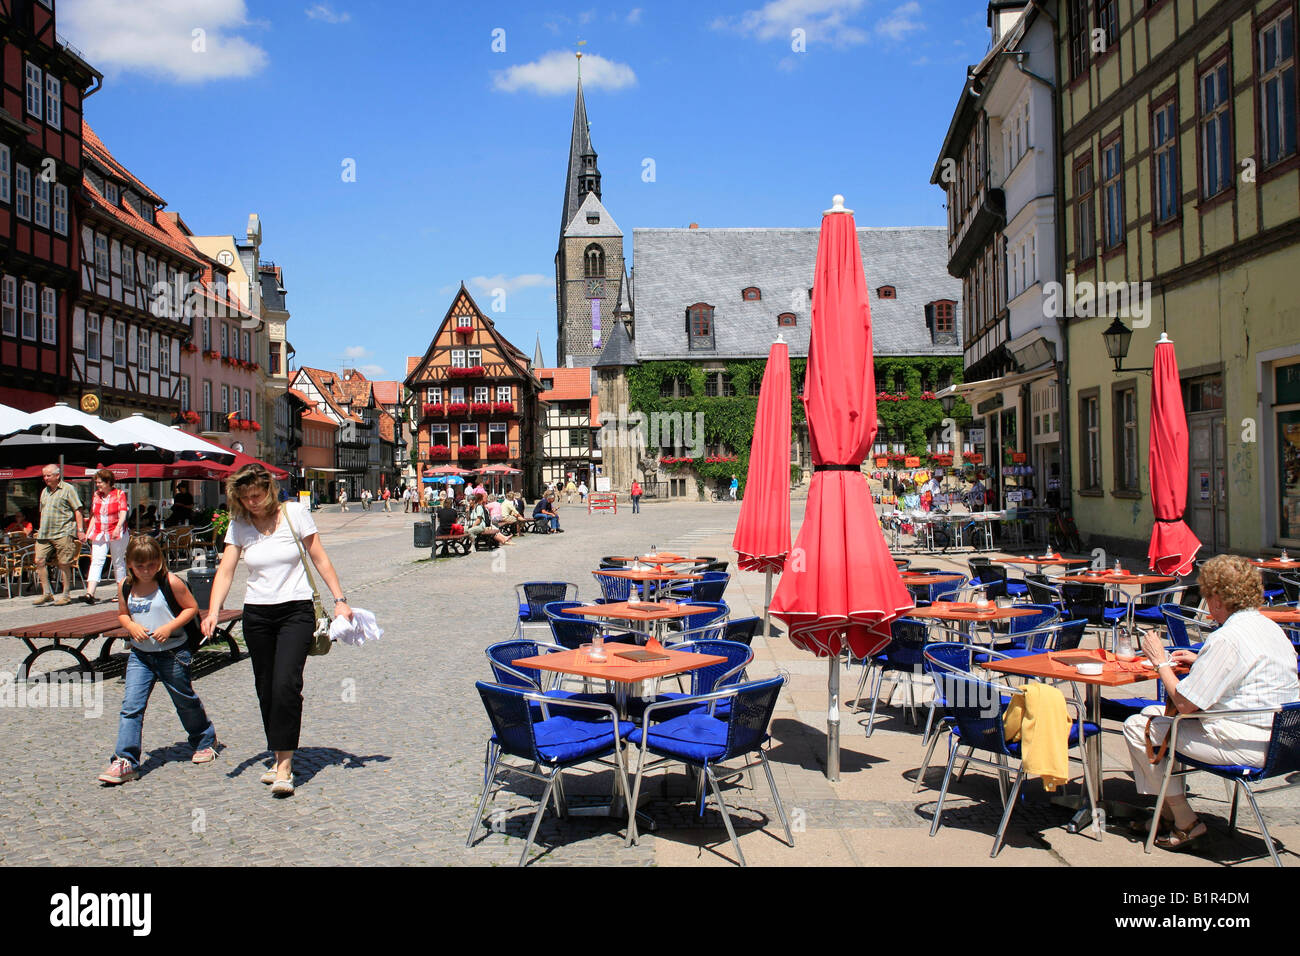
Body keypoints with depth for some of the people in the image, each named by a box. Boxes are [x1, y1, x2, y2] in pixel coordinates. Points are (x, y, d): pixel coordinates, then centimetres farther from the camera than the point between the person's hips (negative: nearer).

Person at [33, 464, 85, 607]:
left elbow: (77, 511, -6)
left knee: (64, 564, -3)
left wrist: (80, 530, -12)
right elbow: (43, 512, 25)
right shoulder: (45, 491, 18)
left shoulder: (68, 489, -2)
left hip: (63, 534, -6)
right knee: (39, 560, -4)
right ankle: (47, 593, 4)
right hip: (44, 535, 6)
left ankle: (66, 595, 5)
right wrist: (41, 530, 20)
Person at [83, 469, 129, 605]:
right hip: (99, 534, 3)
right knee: (96, 561, -10)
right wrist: (88, 533, 11)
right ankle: (90, 594, -21)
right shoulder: (96, 495, 13)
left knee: (118, 562, 5)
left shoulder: (119, 494, -1)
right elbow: (94, 516, 18)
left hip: (117, 534, -3)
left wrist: (118, 527, -28)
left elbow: (123, 513, -12)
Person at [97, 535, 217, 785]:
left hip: (173, 652, -3)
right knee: (131, 705, -7)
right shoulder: (125, 587, 0)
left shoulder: (171, 582, -13)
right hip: (140, 654, 4)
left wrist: (170, 627, -20)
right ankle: (125, 761, -4)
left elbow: (192, 607, -7)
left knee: (186, 701, 12)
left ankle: (205, 740, 35)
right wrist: (131, 626, -8)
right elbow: (122, 614, 14)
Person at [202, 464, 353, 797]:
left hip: (296, 610, -3)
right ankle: (279, 758, 24)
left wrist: (339, 600, -5)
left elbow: (320, 559, -1)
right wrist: (213, 612, -17)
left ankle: (285, 766, -10)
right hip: (256, 615, 4)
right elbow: (225, 572, -3)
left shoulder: (294, 514, -5)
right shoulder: (239, 525, 2)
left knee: (286, 684, -15)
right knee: (266, 690, 9)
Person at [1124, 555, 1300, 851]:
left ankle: (1185, 823, 9)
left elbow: (1184, 703, -19)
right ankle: (1168, 812, 23)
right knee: (1153, 713, 19)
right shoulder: (1272, 628, 9)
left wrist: (1161, 661, -5)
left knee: (1138, 727, -2)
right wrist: (1200, 661, 21)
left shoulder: (1226, 638, -22)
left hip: (1246, 747, -10)